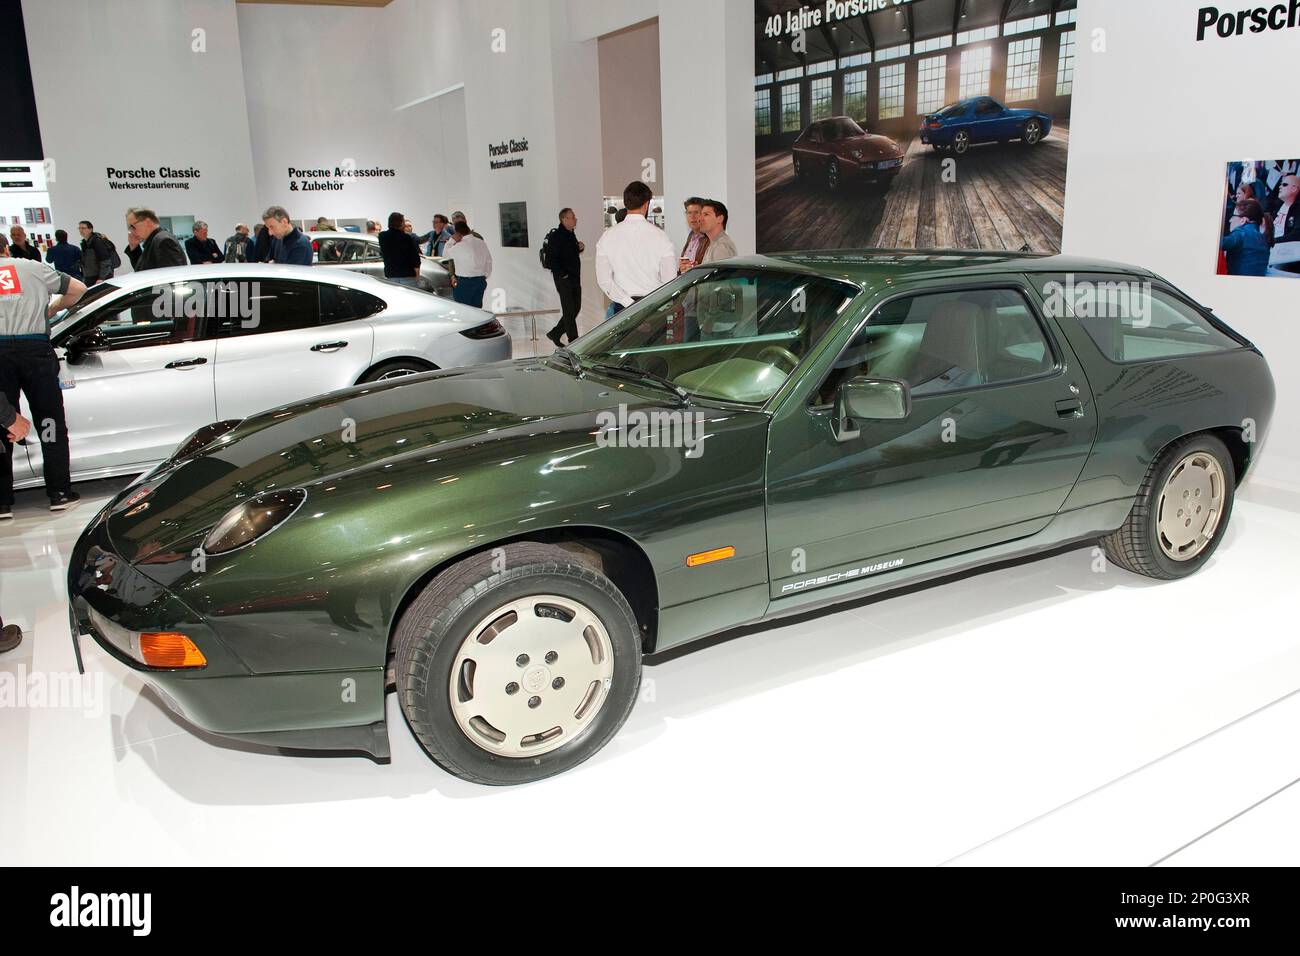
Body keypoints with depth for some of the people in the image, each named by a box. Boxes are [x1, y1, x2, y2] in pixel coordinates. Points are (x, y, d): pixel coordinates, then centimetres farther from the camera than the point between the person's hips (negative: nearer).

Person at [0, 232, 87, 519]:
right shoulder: (32, 267, 10)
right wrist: (51, 310, 29)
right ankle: (59, 494, 9)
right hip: (34, 348, -1)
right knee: (50, 421, 8)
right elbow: (77, 289, 14)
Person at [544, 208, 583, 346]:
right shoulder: (556, 236, -14)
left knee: (575, 308, 12)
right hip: (564, 279, -9)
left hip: (575, 277, 9)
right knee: (569, 310, -4)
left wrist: (579, 248, 6)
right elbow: (550, 260, -18)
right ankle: (574, 342, 1)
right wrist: (562, 275, -18)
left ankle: (555, 334, 24)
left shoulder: (571, 234, 13)